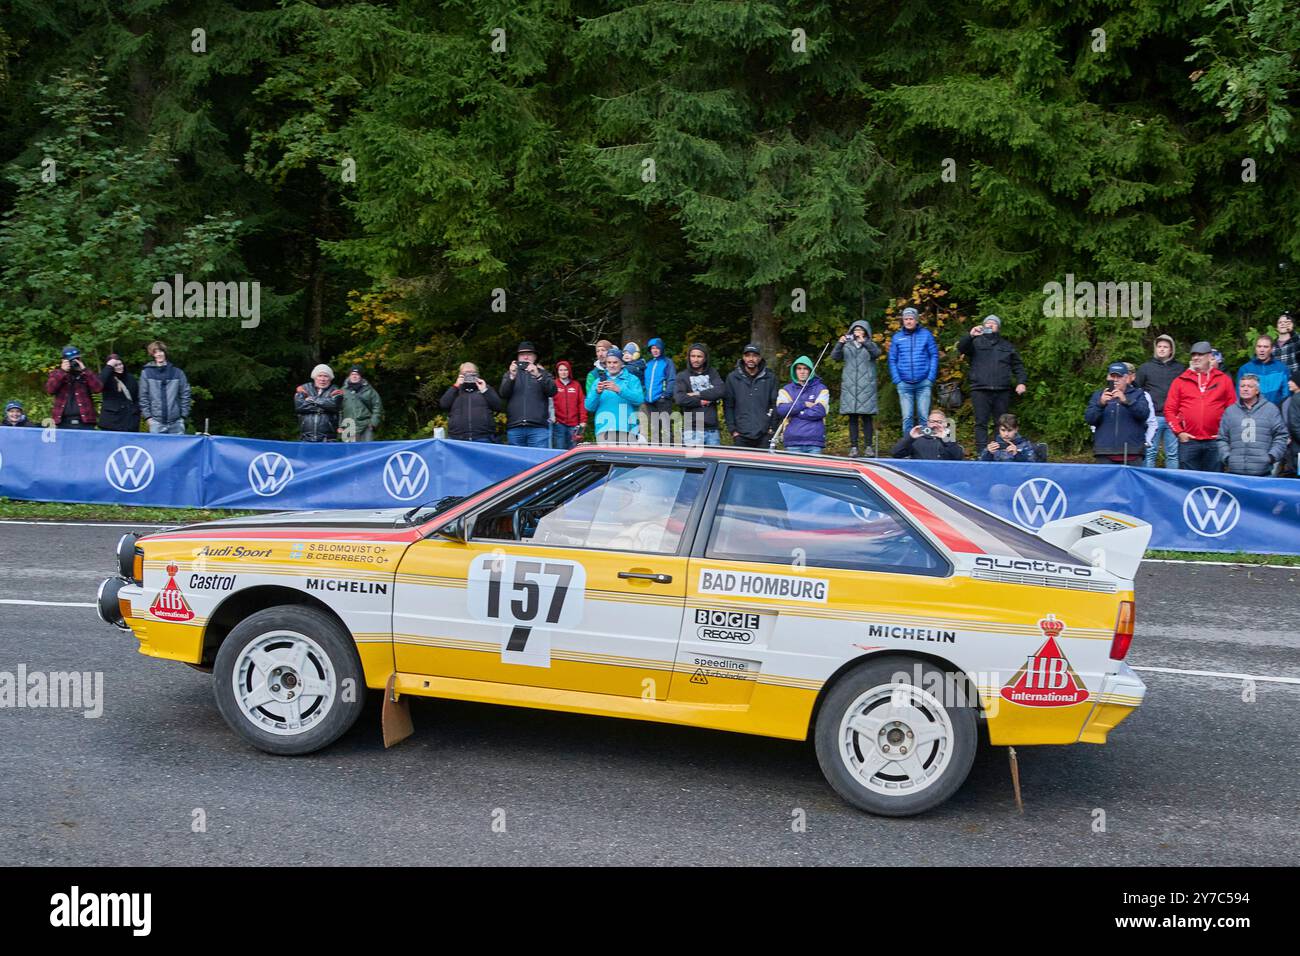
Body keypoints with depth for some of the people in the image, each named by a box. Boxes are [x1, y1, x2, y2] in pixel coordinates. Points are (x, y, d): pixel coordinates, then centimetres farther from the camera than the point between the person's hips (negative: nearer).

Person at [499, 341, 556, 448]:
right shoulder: (510, 374, 19)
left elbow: (552, 391, -2)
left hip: (538, 428, -1)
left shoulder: (542, 373, 16)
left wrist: (538, 376, -18)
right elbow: (503, 394, 2)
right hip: (514, 428, 1)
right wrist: (511, 377, -16)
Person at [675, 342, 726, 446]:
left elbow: (721, 390, -5)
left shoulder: (712, 373, 13)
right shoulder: (682, 376, 5)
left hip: (712, 430, 3)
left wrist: (698, 394, -7)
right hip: (692, 431, -3)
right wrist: (701, 402, -6)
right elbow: (679, 399, -11)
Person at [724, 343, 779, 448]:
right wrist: (732, 429, -2)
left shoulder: (770, 378, 7)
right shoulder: (733, 378, 6)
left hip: (764, 436, 0)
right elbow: (728, 406, 5)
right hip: (741, 436, 0)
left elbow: (775, 404, 7)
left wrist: (772, 427, -1)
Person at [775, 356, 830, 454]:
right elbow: (780, 410, -4)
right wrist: (804, 404, -6)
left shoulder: (821, 389, 9)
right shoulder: (786, 390, 13)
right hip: (793, 442, 1)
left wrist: (793, 412, -3)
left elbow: (819, 411, -6)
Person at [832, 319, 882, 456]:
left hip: (866, 386, -1)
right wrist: (839, 343, -15)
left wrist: (864, 342, -24)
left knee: (867, 416, -4)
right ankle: (853, 447, 1)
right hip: (849, 386, 1)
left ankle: (868, 446, -1)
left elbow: (876, 353, -11)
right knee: (852, 417, -1)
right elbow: (835, 357, 1)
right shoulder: (847, 345, 15)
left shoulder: (870, 345, 11)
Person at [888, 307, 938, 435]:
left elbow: (934, 356, 3)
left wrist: (931, 378, -5)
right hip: (904, 385, 1)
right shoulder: (897, 337, 6)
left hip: (923, 383, -1)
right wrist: (897, 380, -3)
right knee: (907, 417, 2)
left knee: (924, 416, 1)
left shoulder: (926, 334, 3)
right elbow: (892, 360, 7)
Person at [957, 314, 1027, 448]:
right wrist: (970, 335, -27)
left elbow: (1018, 365, 18)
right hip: (980, 390, -3)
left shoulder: (1007, 346, 19)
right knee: (981, 423, -6)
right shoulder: (976, 342, 10)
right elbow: (961, 348, -9)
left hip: (1002, 391, 3)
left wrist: (1021, 382, 2)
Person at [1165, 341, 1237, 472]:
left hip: (1215, 442, 0)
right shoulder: (1180, 381, 7)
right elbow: (1169, 409, 4)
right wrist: (1178, 431, -4)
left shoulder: (1224, 380, 8)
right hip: (1188, 442, 0)